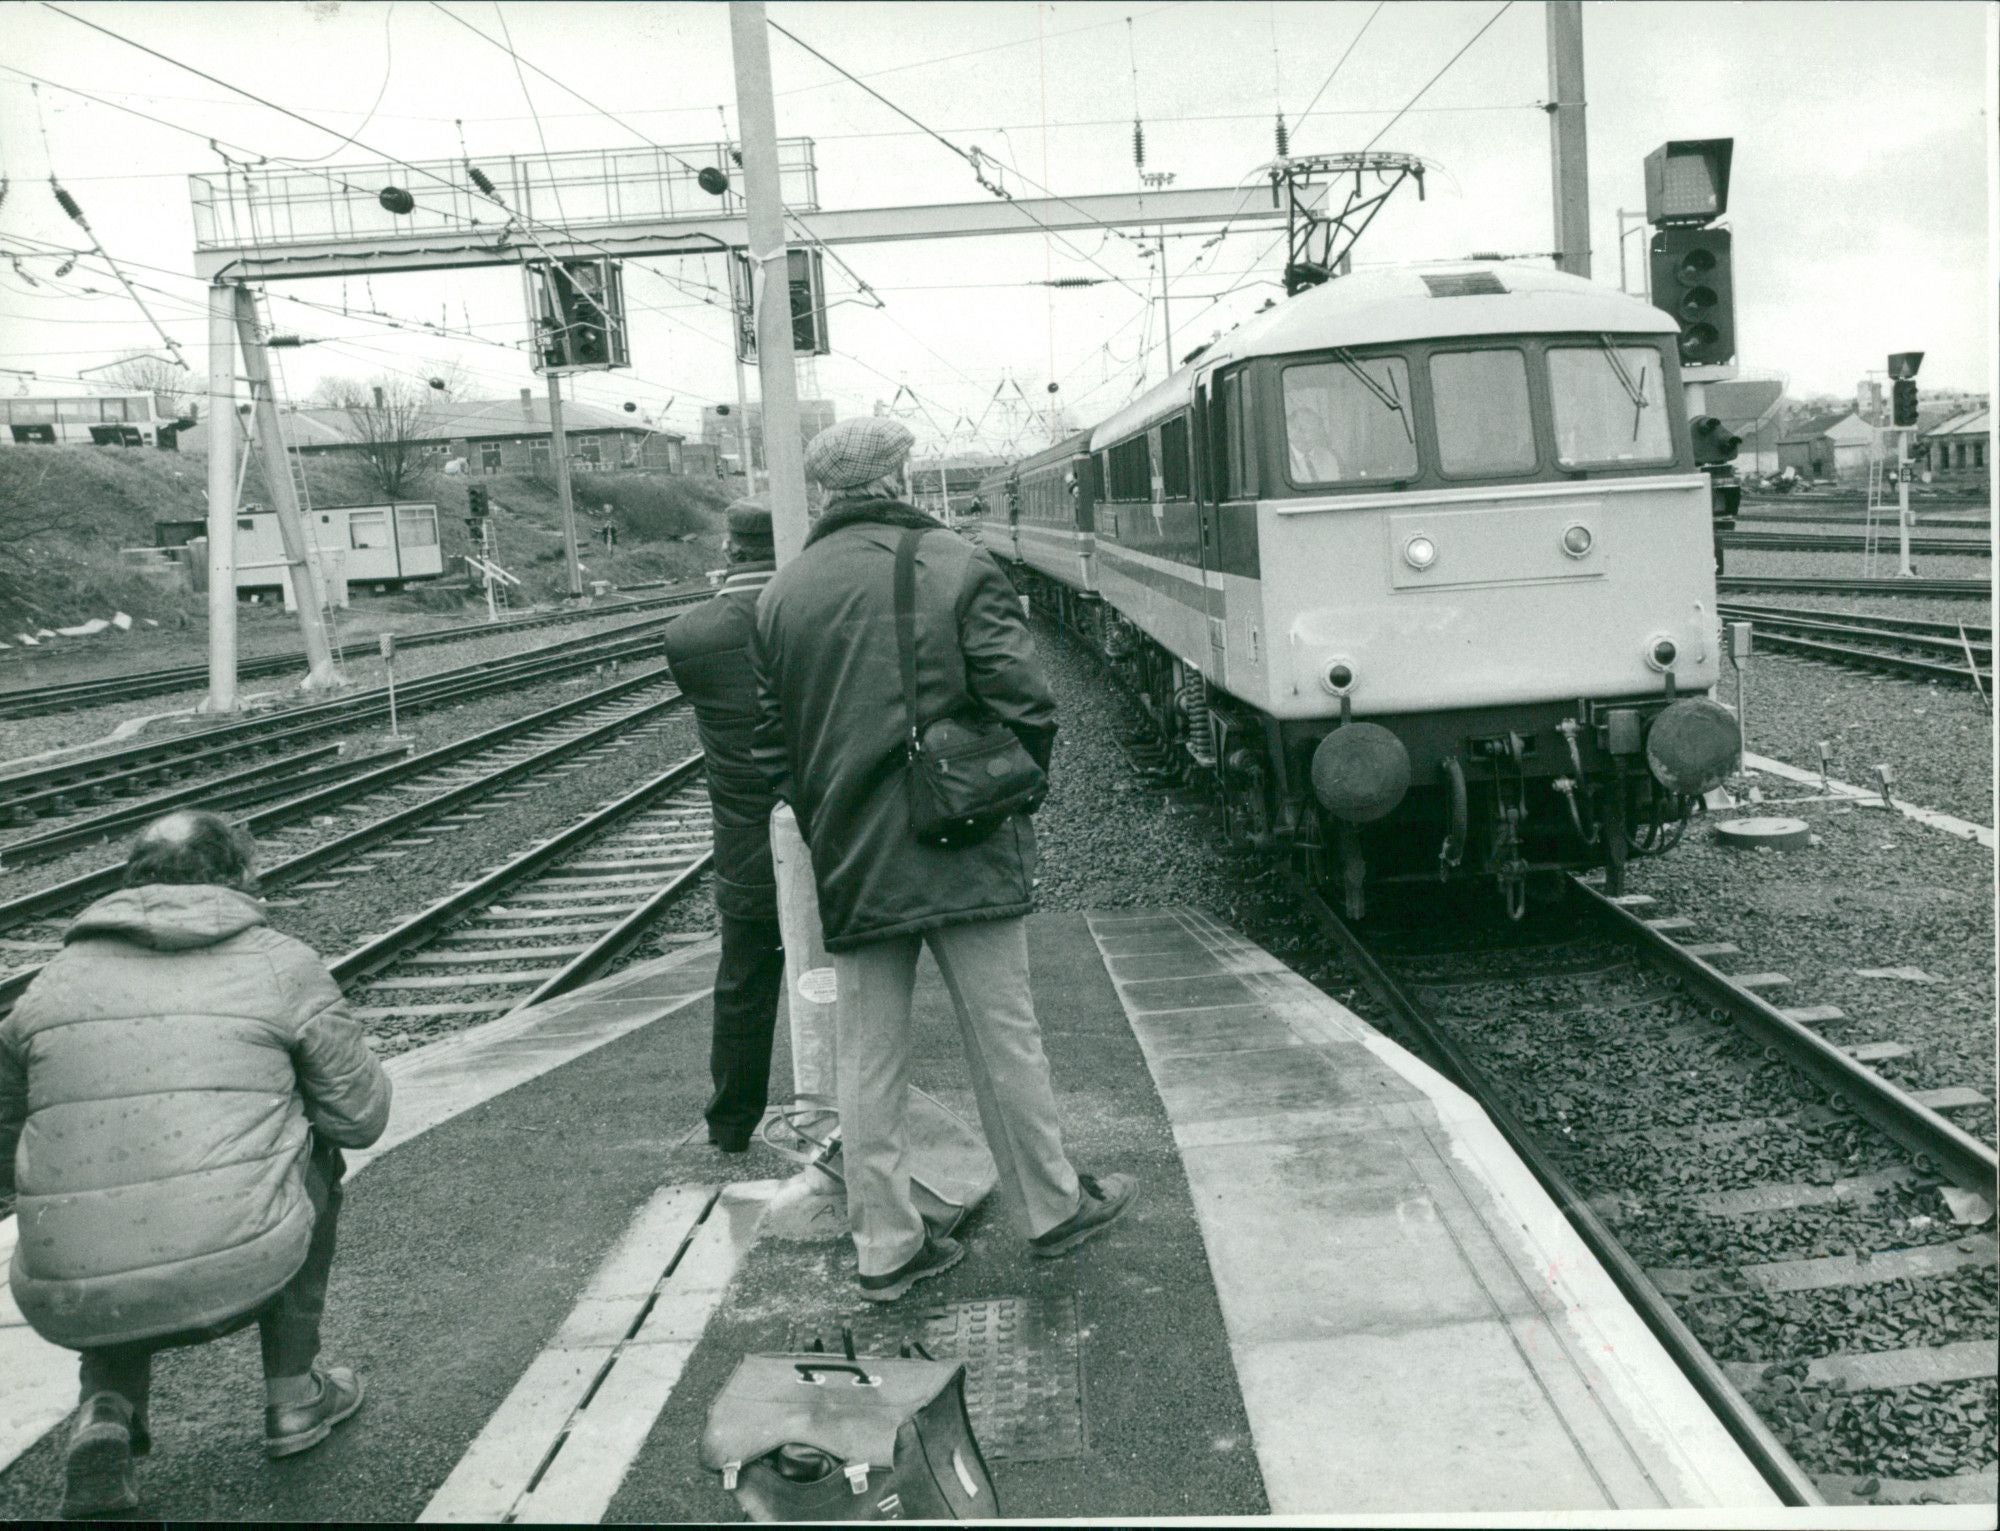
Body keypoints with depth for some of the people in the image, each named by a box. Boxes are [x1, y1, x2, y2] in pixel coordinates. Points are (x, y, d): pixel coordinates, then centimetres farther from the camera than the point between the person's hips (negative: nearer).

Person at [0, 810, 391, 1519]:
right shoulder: (282, 964, 4)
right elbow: (362, 1115, 8)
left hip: (73, 1307, 3)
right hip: (240, 1274, -3)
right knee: (313, 1150, 28)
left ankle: (106, 1408, 12)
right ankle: (293, 1394, 29)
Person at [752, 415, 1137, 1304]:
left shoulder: (782, 593, 5)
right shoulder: (956, 567, -8)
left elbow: (770, 743, 8)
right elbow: (1025, 706, -12)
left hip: (850, 865, 3)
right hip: (964, 856, -3)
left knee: (866, 1059, 10)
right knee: (1003, 1036, 9)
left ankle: (885, 1248, 18)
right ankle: (1054, 1207, 25)